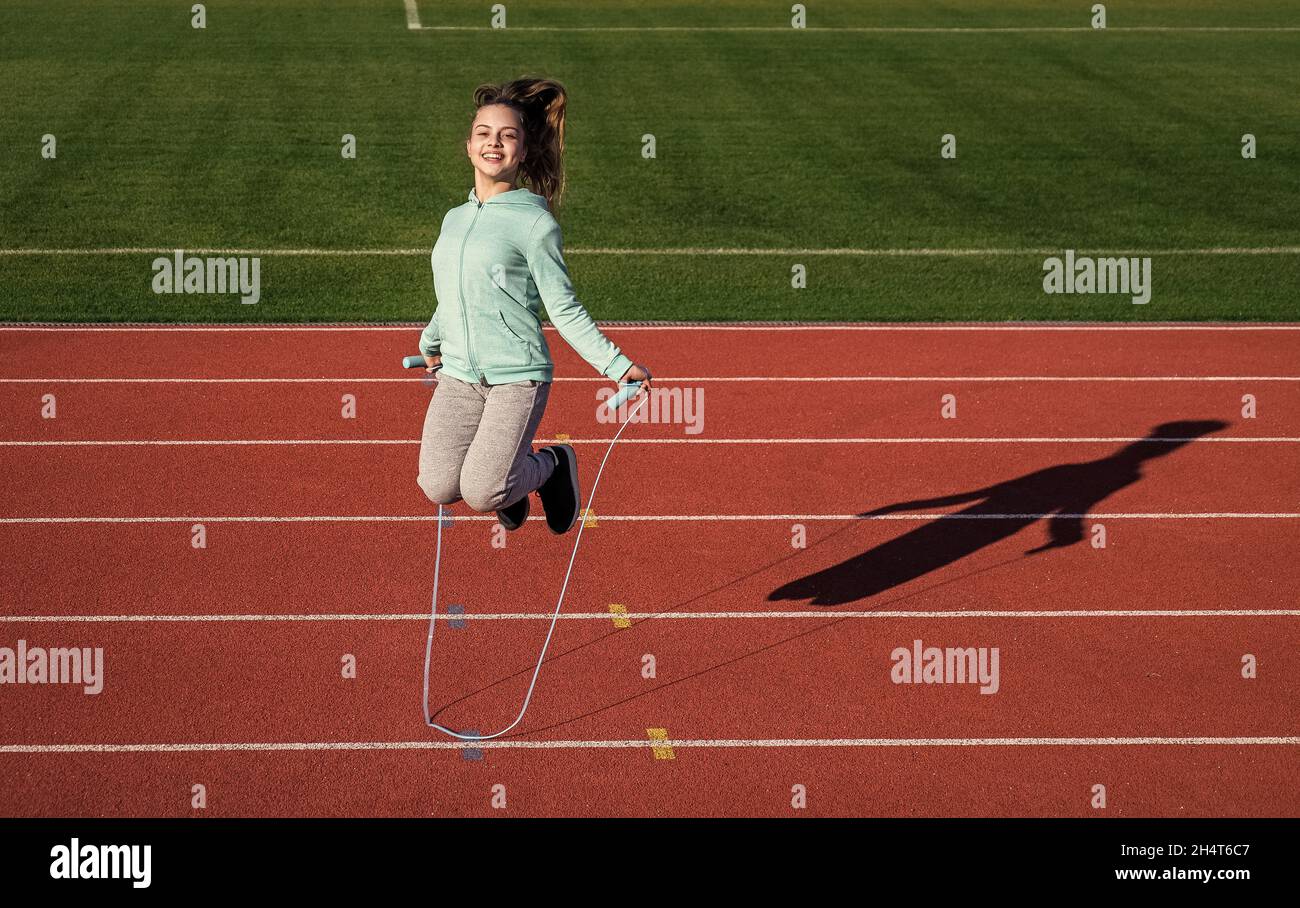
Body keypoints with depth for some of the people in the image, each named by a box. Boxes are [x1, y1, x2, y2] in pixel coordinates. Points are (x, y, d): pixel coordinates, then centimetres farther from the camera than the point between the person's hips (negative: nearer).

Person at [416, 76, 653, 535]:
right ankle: (507, 472, 23)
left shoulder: (535, 222, -6)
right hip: (458, 377, 5)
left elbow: (564, 311, -4)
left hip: (517, 377, -5)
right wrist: (430, 344, 43)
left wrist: (618, 365, -13)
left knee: (481, 494, -18)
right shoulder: (453, 219, 13)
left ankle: (552, 465, 15)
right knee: (439, 488, -11)